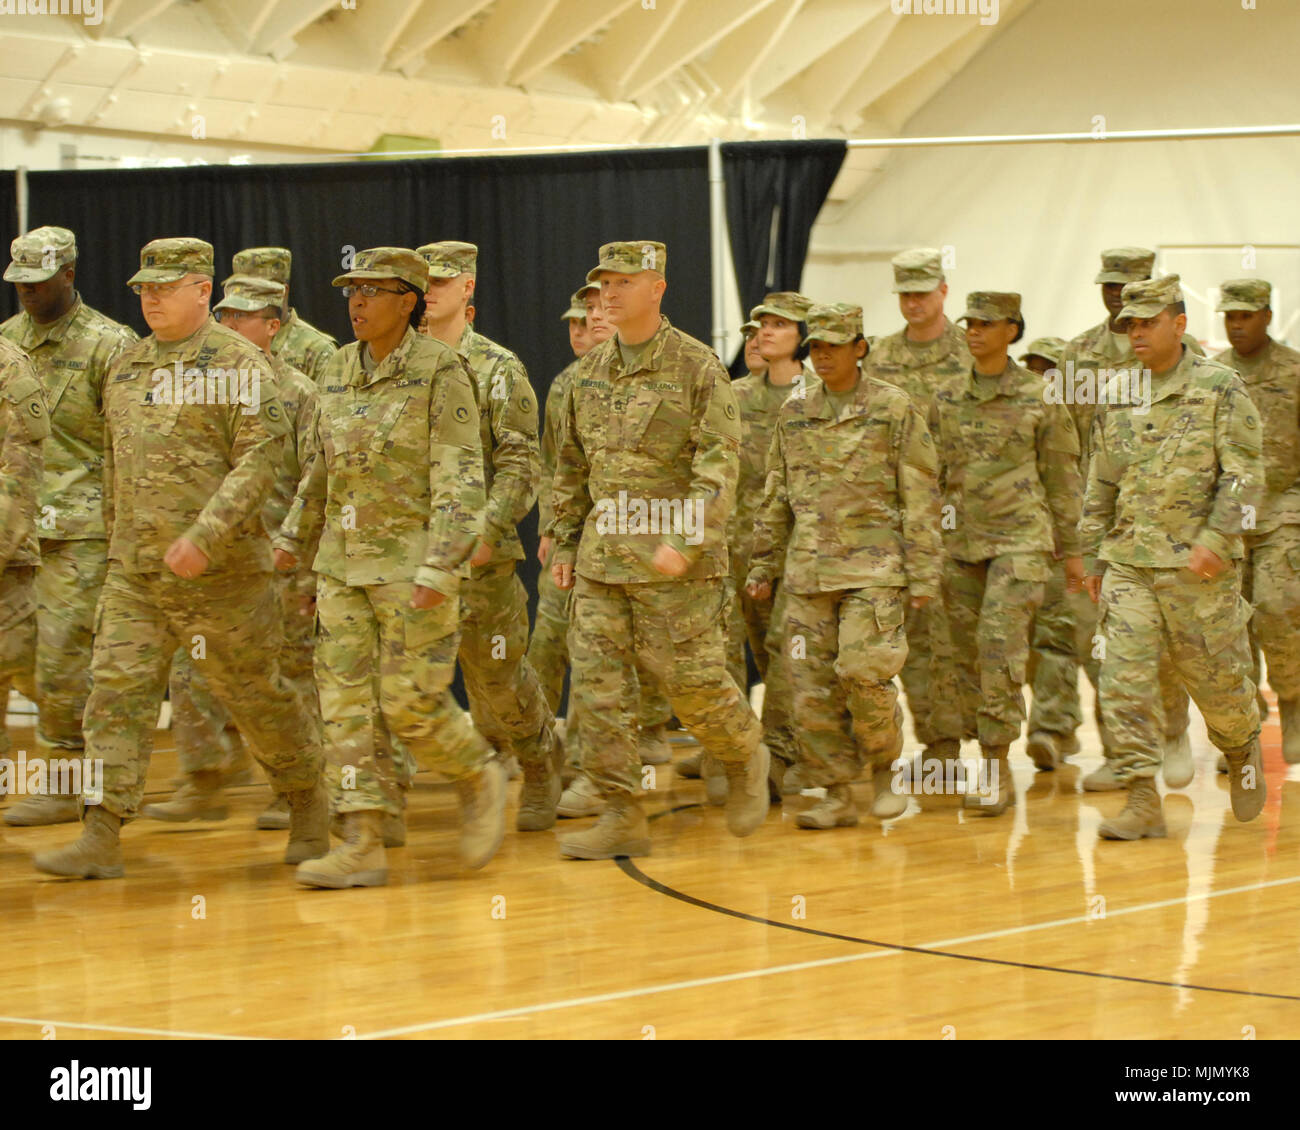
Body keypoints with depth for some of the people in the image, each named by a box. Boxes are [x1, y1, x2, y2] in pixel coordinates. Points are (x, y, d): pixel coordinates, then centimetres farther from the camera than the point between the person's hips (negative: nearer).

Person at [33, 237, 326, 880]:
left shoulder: (237, 363, -8)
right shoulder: (127, 366, 14)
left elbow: (261, 457, -17)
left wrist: (205, 536, -24)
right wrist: (116, 538, 19)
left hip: (219, 569, -6)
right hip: (134, 572, 6)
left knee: (254, 693, 6)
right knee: (116, 689, -6)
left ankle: (307, 802, 28)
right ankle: (100, 838, -10)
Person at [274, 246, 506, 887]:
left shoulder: (441, 372, -9)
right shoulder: (339, 370, 10)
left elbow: (460, 480, -13)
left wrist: (439, 568, -21)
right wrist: (295, 538, 20)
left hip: (412, 562, -6)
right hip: (342, 562, 6)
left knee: (410, 701, -7)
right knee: (346, 701, 0)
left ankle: (479, 779, 20)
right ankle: (362, 846, 0)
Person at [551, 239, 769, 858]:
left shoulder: (698, 367, -7)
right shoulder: (591, 371, 12)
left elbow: (719, 465, -13)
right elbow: (572, 466, 20)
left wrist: (684, 543, -22)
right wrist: (565, 542, 16)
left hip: (677, 558, -6)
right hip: (602, 557, 6)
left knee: (691, 679, -2)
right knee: (598, 683, -1)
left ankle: (745, 759, 27)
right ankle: (622, 816, 3)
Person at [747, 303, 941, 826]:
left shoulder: (894, 410, -1)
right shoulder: (794, 412, 11)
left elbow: (921, 498, -2)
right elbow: (775, 497, 18)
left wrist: (923, 574, -6)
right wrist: (763, 564, 15)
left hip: (874, 567, -4)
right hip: (808, 569, 4)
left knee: (863, 673, -15)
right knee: (813, 685, 0)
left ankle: (884, 772, 9)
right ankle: (837, 796, 8)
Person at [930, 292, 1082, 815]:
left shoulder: (1040, 398, -2)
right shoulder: (947, 400, 9)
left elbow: (1062, 477, 3)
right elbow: (933, 476, 16)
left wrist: (1072, 550, 4)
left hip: (1021, 540, -5)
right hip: (961, 541, 5)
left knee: (1000, 642, -17)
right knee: (971, 656, 5)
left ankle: (996, 769, -14)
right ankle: (995, 773, 15)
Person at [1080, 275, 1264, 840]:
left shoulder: (1220, 389, -3)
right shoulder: (1116, 396, 12)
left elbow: (1244, 475, -8)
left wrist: (1215, 540, -18)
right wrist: (1094, 557, 16)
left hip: (1197, 566, -4)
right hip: (1128, 564, 4)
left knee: (1216, 676, 5)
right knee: (1123, 677, -8)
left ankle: (1243, 755, 36)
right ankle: (1143, 801, -7)